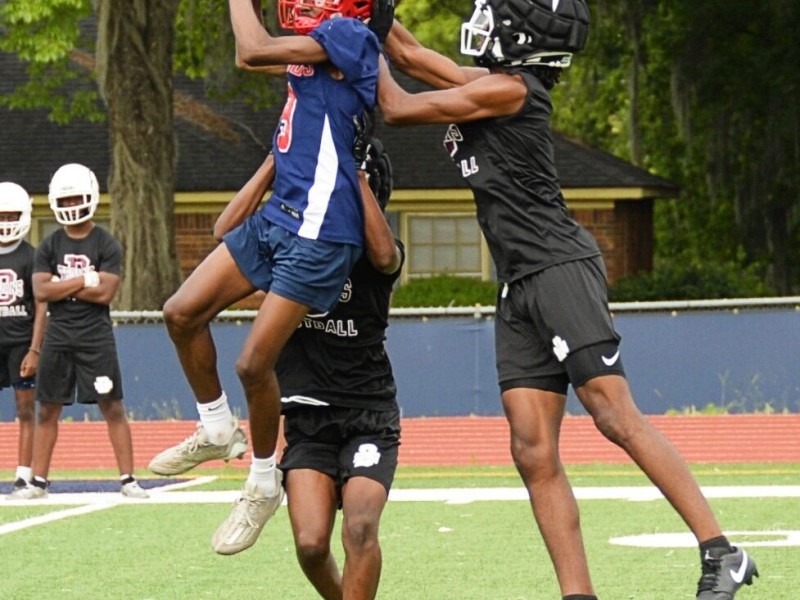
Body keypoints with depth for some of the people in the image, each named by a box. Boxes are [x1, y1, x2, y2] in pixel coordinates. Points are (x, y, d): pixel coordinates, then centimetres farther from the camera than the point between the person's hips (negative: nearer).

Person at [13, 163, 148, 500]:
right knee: (48, 409, 6)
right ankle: (38, 481, 11)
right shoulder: (50, 246, 7)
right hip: (58, 336, 3)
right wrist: (84, 281, -11)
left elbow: (104, 293, -13)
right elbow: (41, 292, -4)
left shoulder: (107, 245, -2)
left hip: (96, 336, -3)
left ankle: (127, 479, -1)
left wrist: (61, 287, -10)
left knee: (112, 407, -3)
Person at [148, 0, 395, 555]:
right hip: (277, 216, 10)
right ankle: (217, 431, 24)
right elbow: (248, 58, 30)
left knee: (254, 361, -7)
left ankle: (264, 485, 12)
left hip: (318, 231, -10)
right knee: (183, 313, 7)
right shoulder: (311, 47, 14)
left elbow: (255, 49, -17)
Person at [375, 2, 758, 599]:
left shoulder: (508, 90, -9)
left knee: (617, 418, -14)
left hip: (559, 269, -9)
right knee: (533, 453, -1)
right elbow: (413, 56, 29)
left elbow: (399, 109, -4)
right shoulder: (489, 84, 16)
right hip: (519, 287, 9)